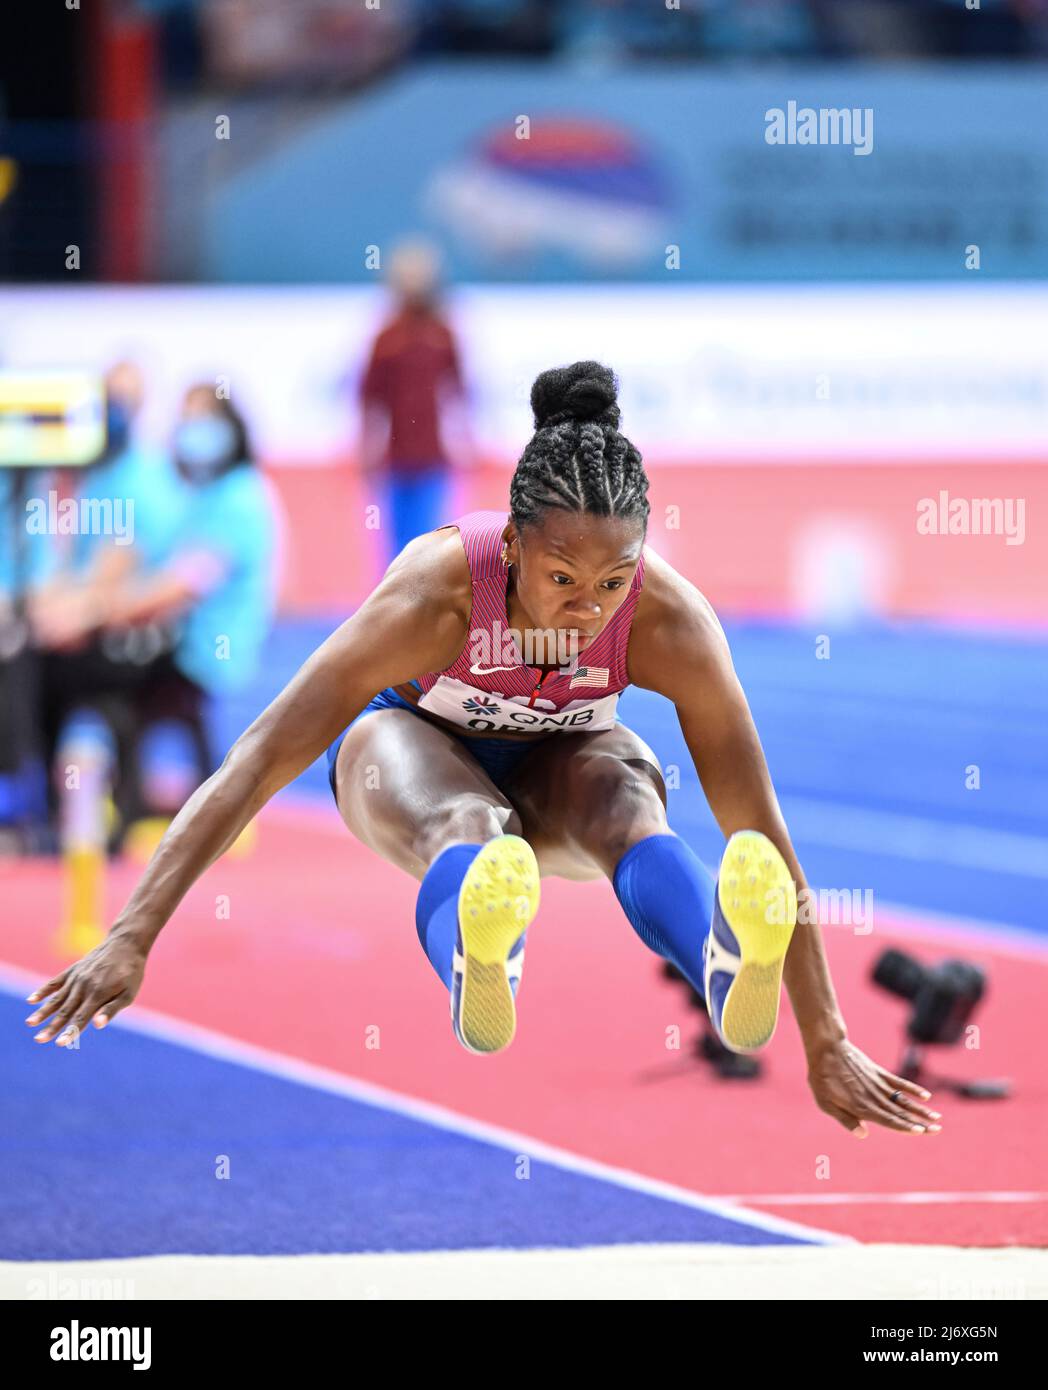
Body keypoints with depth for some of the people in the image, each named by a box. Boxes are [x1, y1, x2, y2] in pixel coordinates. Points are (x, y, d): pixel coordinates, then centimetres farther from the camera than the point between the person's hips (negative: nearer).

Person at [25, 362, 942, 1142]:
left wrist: (828, 1046, -26)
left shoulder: (670, 621, -32)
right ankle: (477, 977, -76)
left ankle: (727, 966, -70)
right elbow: (259, 761, -37)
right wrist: (132, 937, -42)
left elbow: (761, 833, -27)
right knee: (465, 827, -40)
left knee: (628, 816, -36)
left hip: (563, 755, 2)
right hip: (416, 739, -2)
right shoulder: (437, 592, -37)